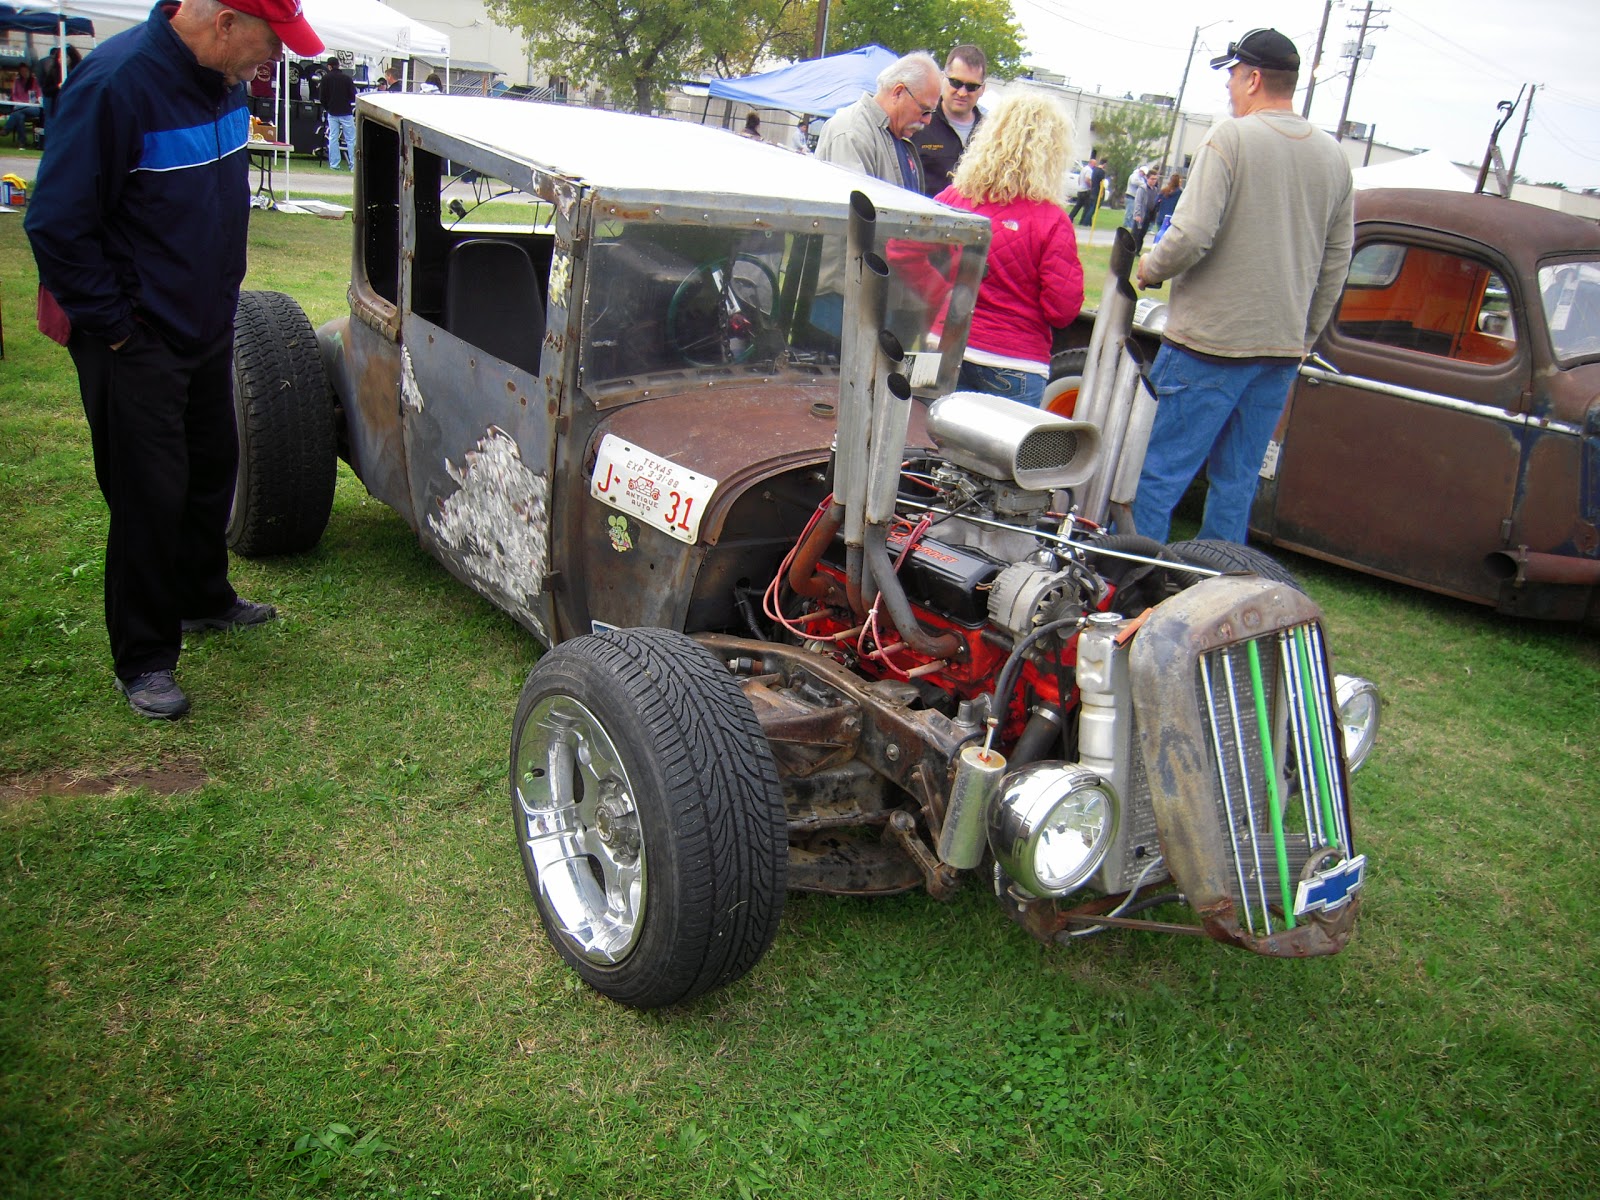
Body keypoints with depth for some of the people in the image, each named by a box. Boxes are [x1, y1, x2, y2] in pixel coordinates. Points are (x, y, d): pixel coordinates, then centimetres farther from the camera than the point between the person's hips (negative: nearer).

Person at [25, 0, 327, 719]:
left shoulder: (224, 80, 2)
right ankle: (144, 660, 14)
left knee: (212, 471, 20)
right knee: (151, 497, -1)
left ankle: (204, 598, 42)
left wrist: (221, 298, 15)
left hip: (206, 329, 8)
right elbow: (57, 224, -21)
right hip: (136, 344, -8)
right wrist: (115, 328, -17)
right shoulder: (117, 83, -23)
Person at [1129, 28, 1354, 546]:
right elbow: (1336, 263, 14)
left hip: (1210, 342, -7)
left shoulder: (1232, 137, -9)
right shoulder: (1333, 157, 11)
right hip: (1282, 350, 7)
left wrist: (1150, 269, 1)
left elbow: (1192, 235, -19)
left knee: (1159, 474, -1)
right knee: (1237, 482, 13)